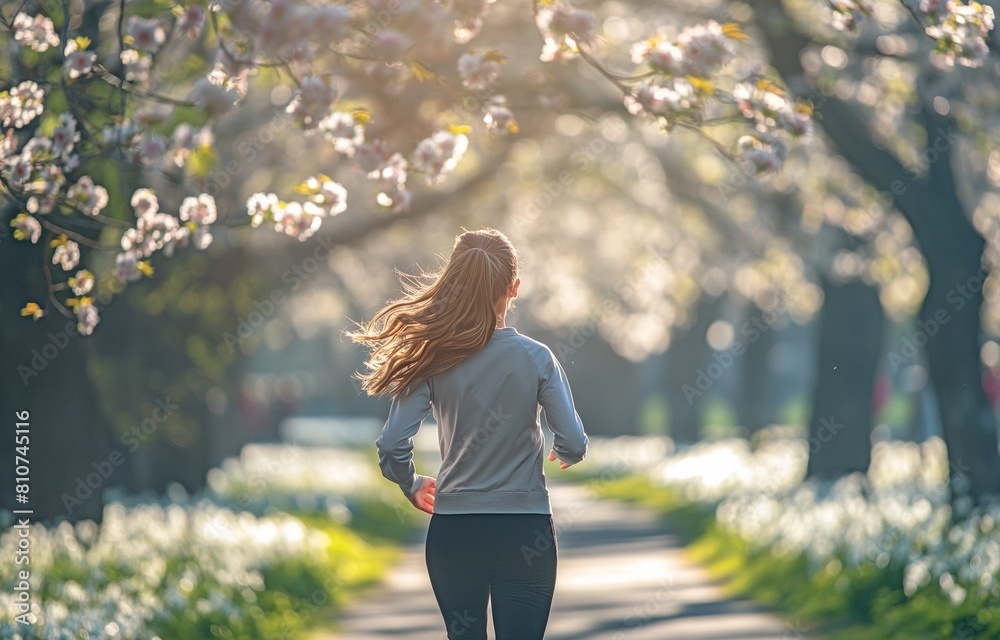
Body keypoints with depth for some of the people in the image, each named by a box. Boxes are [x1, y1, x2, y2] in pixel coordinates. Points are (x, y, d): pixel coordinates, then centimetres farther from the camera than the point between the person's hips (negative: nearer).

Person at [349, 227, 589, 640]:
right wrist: (564, 456, 17)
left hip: (452, 532, 2)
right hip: (524, 532, -2)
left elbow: (392, 447, -10)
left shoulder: (433, 359, -5)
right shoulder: (536, 358, -7)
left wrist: (412, 487, 11)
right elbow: (574, 444, -8)